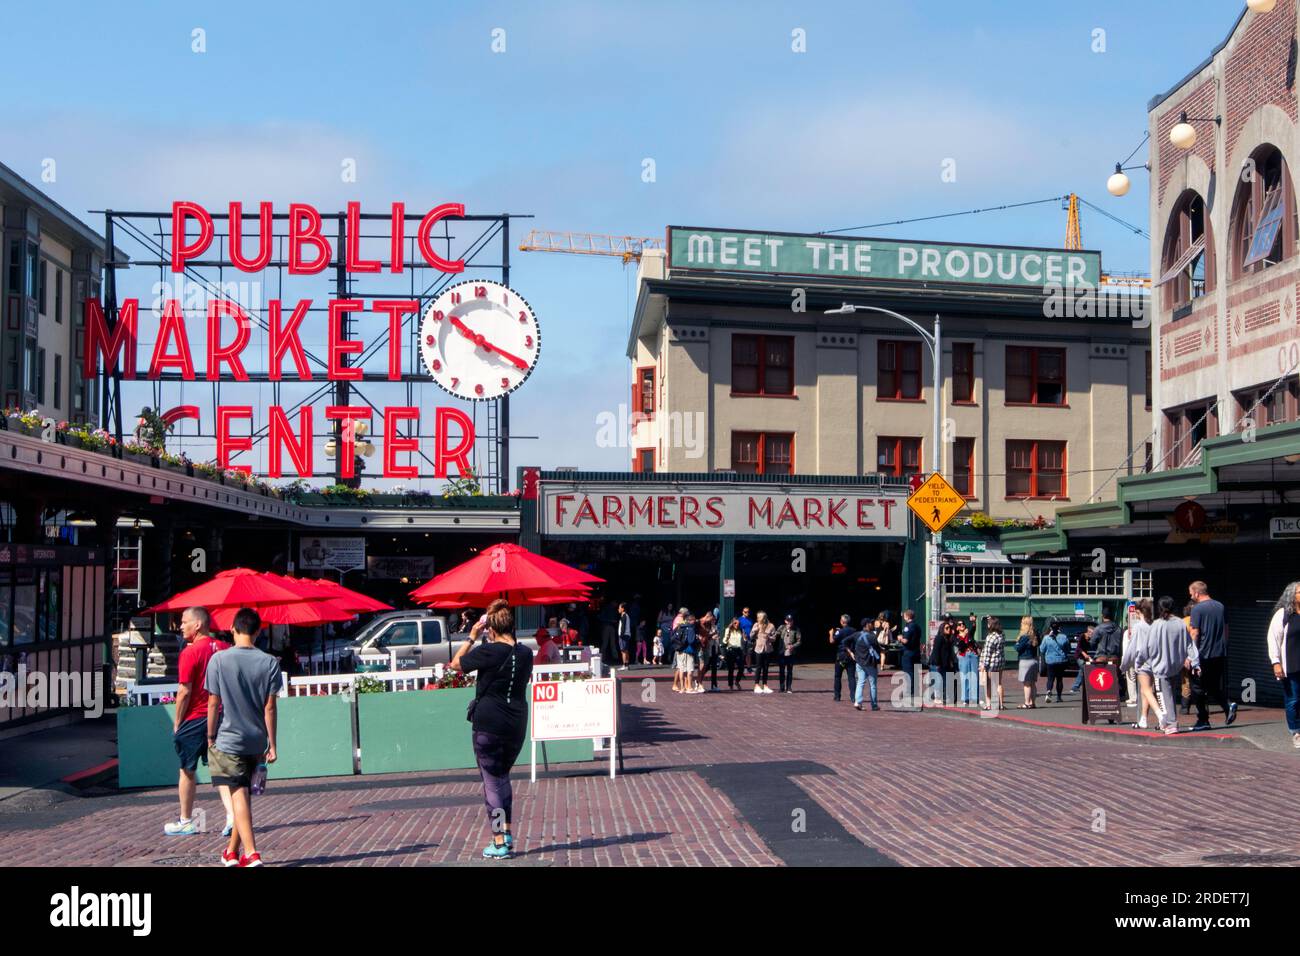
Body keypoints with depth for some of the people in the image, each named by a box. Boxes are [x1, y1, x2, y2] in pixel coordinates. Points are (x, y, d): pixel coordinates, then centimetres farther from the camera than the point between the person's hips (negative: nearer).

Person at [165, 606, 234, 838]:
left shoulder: (191, 652, -14)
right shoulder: (224, 649, 6)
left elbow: (184, 692, -15)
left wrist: (177, 723, -6)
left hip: (194, 719, -5)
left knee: (187, 770, 10)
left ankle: (186, 822, 20)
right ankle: (231, 815, -4)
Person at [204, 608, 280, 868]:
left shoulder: (219, 659, -8)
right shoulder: (269, 662, -4)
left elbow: (213, 703, -7)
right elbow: (270, 707, -3)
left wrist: (210, 736, 4)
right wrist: (272, 745, 1)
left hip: (228, 739, -3)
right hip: (256, 740, 3)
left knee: (239, 796, -2)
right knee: (245, 795, 16)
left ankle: (251, 853, -12)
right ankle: (233, 851, 28)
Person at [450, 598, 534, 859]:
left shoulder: (488, 651, -13)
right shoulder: (526, 653, 3)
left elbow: (456, 664, 0)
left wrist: (471, 637, 7)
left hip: (488, 724, -6)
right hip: (517, 725, 6)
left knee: (492, 781, 2)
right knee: (503, 776, 22)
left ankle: (500, 844, 1)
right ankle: (507, 834, 21)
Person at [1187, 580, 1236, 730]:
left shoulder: (1197, 609, -11)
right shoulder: (1220, 606, 9)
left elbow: (1195, 634, -13)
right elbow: (1226, 630, 15)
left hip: (1203, 655, -7)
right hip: (1220, 654, 7)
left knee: (1198, 689, 3)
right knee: (1216, 687, 16)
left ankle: (1203, 720, 5)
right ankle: (1228, 707, -6)